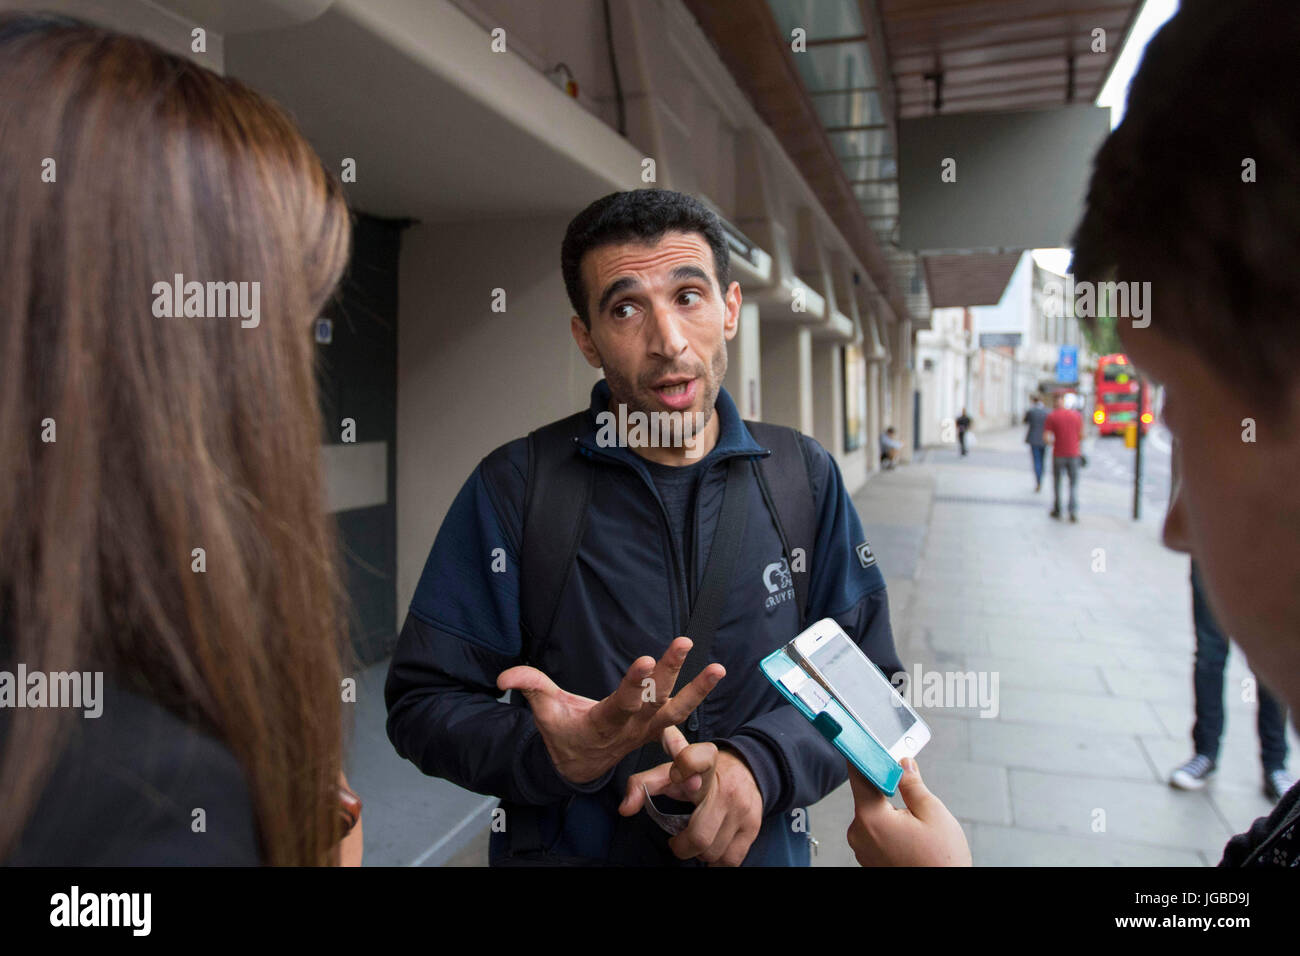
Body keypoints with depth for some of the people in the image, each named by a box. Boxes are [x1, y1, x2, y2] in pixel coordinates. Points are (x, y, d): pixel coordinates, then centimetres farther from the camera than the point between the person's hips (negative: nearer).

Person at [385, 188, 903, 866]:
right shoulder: (514, 486, -14)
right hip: (563, 849, -1)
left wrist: (758, 763, -22)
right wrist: (555, 755, -30)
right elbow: (422, 704, -12)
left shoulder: (804, 477, -7)